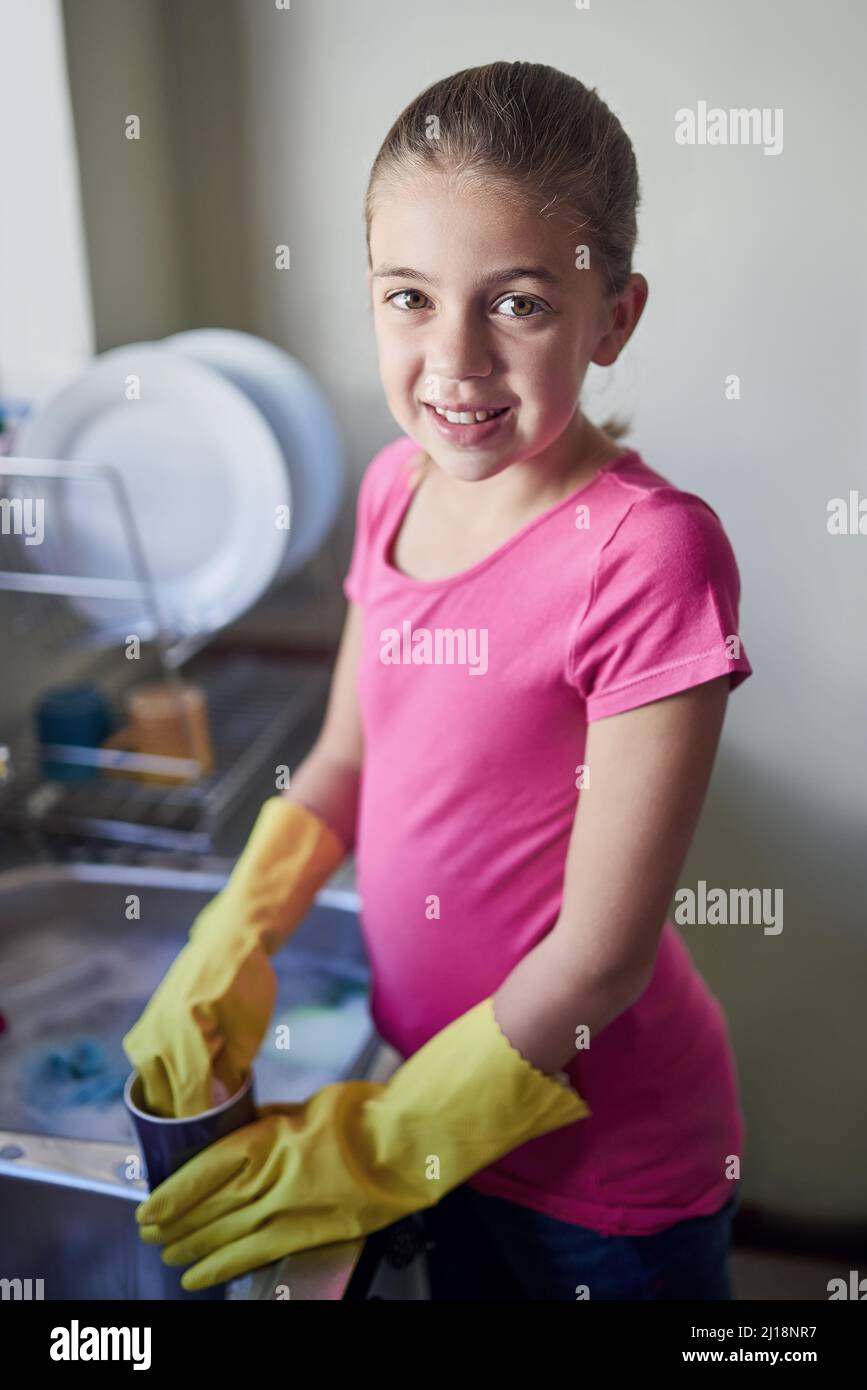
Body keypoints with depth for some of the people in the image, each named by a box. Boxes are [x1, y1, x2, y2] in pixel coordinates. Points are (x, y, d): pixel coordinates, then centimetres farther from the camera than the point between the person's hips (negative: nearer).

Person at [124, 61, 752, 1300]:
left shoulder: (647, 550, -27)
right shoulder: (398, 486, -6)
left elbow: (599, 956, -23)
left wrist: (376, 1149, -13)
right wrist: (226, 954, -7)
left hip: (606, 1161, -5)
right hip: (441, 1090, 6)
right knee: (461, 1285, 27)